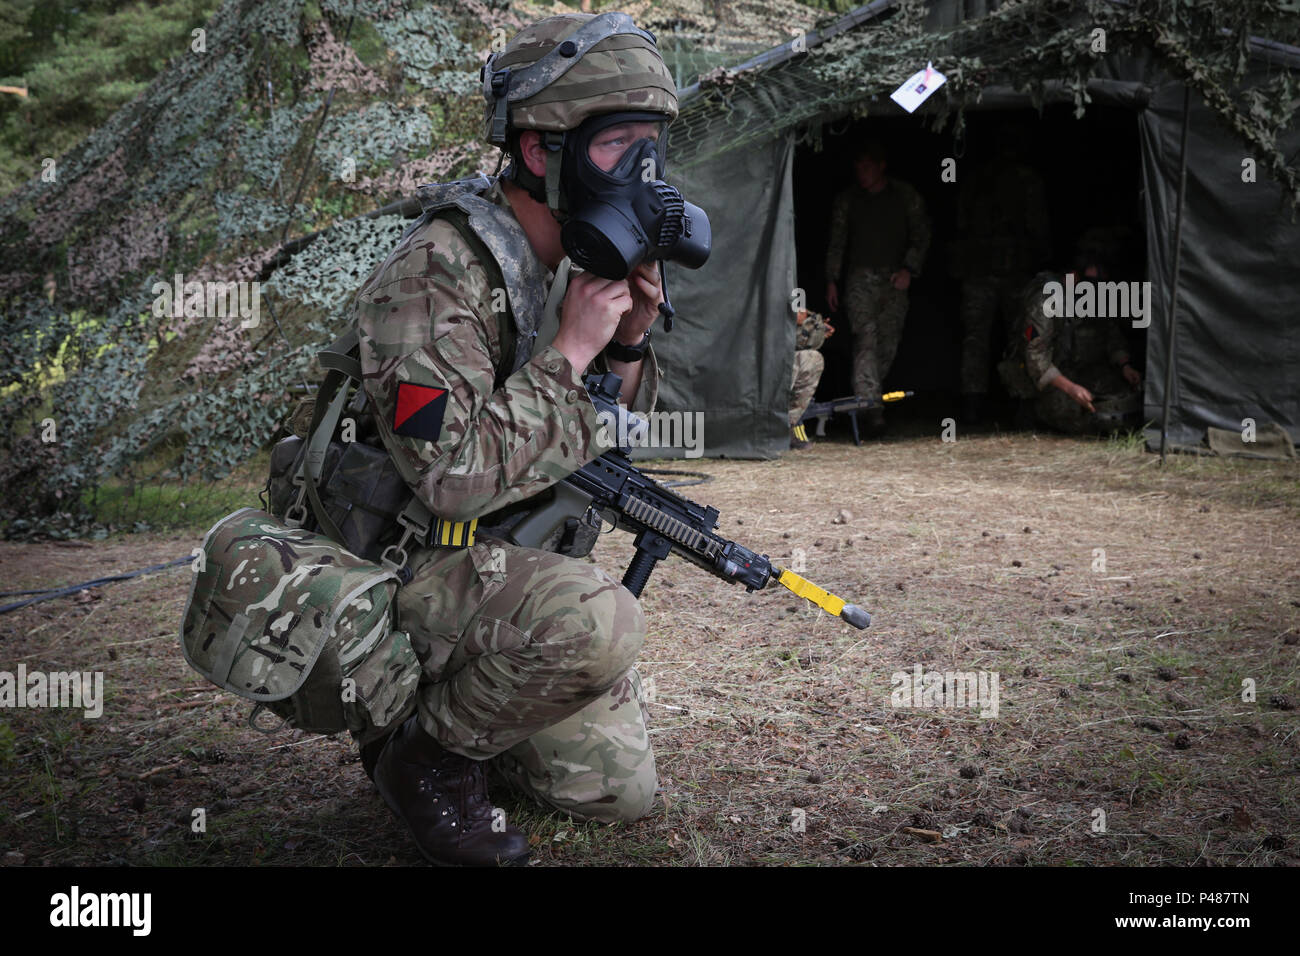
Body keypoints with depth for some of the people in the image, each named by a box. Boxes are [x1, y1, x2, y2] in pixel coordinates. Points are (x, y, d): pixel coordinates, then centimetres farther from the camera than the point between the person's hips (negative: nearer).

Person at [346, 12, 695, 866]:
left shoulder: (580, 261, 2)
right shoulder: (437, 274, -24)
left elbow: (610, 436, 12)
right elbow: (455, 475, -32)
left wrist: (630, 339, -8)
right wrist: (570, 352, -25)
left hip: (521, 564, 8)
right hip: (413, 565, -8)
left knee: (621, 793, 7)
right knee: (598, 618, -36)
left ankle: (446, 704, 25)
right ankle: (428, 754, -10)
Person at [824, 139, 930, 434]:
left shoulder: (906, 196, 4)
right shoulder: (846, 200, 7)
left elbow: (921, 235, 7)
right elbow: (837, 242, 12)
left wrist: (909, 268, -6)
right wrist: (831, 280, 7)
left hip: (895, 278, 1)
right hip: (860, 276, -1)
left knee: (889, 341, 0)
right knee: (865, 336, -16)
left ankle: (868, 396, 16)